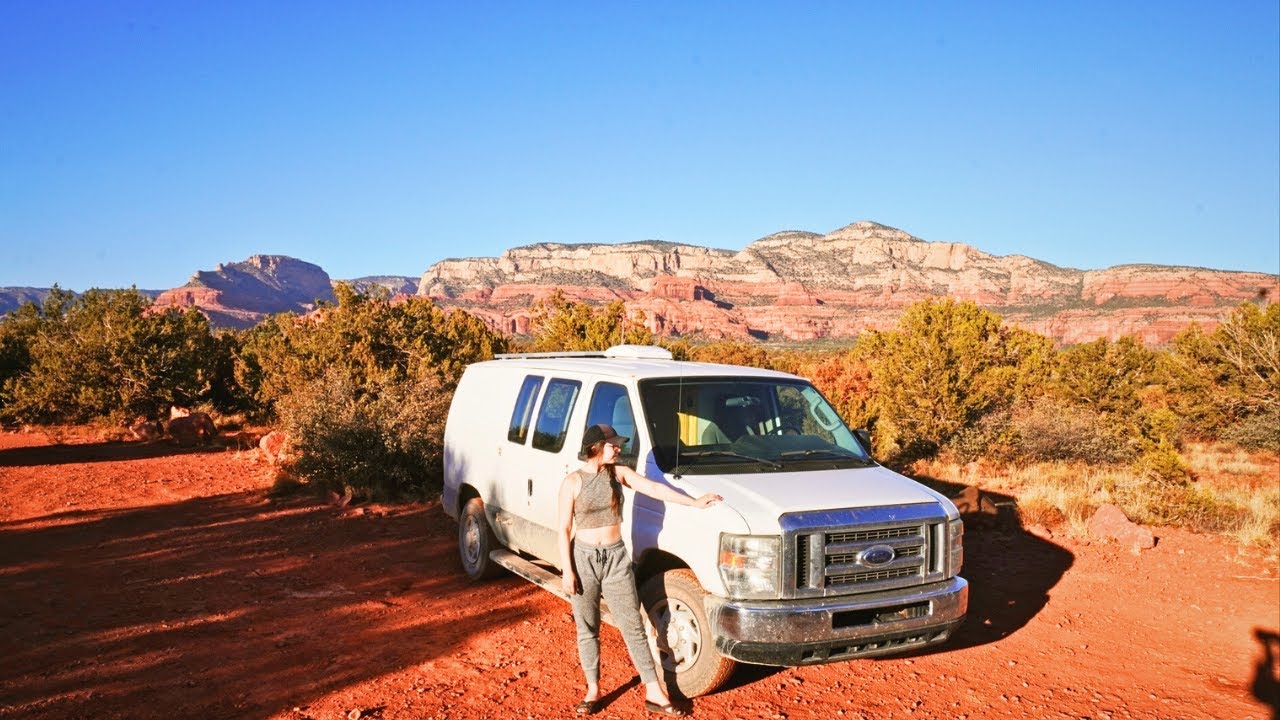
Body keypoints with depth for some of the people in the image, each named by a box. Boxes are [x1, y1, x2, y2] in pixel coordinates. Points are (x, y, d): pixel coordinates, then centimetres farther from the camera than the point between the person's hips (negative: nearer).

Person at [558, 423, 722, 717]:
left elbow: (654, 489, -3)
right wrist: (567, 571, -10)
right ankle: (593, 691, 25)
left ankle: (654, 694, 10)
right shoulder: (572, 482, -9)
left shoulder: (619, 473, 0)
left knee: (633, 627, 5)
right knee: (587, 629, 9)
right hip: (584, 558, -2)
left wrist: (695, 502, -7)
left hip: (616, 557, 3)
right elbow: (564, 530, -7)